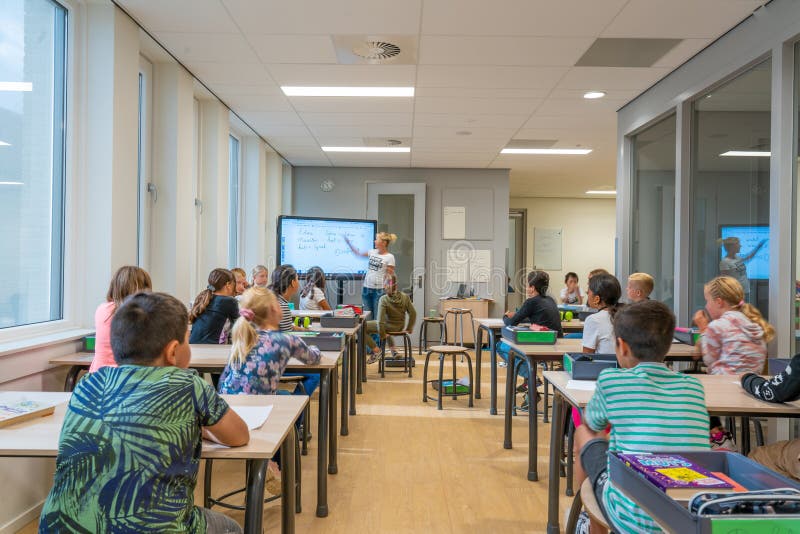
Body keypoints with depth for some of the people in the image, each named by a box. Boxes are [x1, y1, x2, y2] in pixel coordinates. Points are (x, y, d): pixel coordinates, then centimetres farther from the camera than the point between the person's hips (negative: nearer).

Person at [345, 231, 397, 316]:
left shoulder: (389, 257, -7)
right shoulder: (372, 252, 8)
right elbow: (359, 253, 24)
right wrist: (348, 243, 21)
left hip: (379, 290, -6)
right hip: (366, 288, 6)